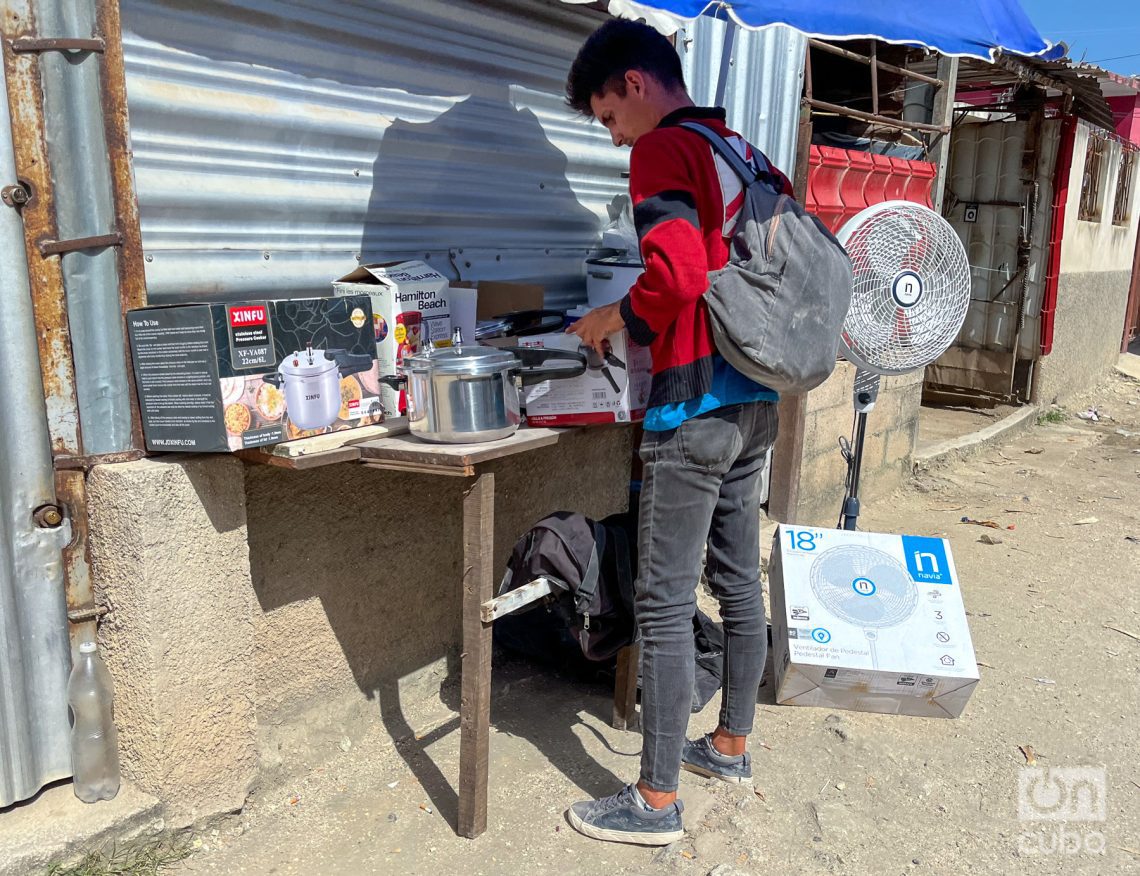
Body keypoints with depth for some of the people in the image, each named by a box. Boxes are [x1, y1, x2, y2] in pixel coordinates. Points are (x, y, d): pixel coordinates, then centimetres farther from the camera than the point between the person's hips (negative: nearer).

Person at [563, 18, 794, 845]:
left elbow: (678, 273, -25)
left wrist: (619, 318, -8)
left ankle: (656, 801, 12)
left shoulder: (663, 150, -10)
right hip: (757, 403, 9)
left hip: (694, 410, -9)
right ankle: (731, 744, 34)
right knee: (740, 581, 17)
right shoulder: (746, 153, 14)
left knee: (666, 607, -1)